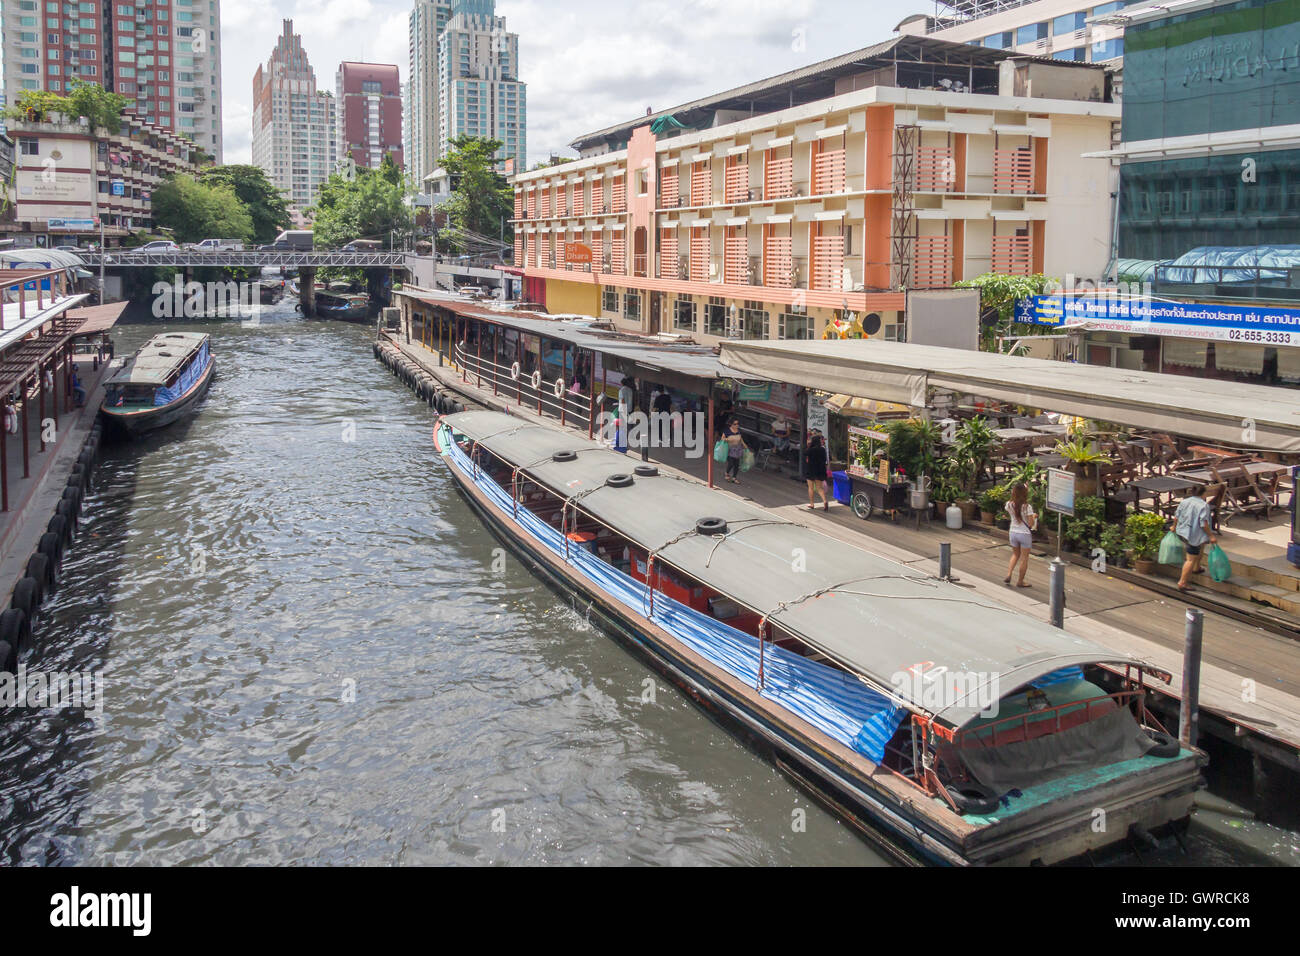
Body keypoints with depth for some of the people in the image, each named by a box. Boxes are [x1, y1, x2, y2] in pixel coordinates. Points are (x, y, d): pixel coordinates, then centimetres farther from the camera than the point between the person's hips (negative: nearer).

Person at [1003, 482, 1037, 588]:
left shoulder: (1009, 505, -7)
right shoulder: (1027, 507, -20)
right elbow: (1031, 524, -18)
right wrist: (1034, 516, 4)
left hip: (1013, 533, 5)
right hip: (1025, 534, -5)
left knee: (1015, 555, 23)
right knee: (1024, 558, 10)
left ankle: (1008, 575, 9)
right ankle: (1020, 581, 17)